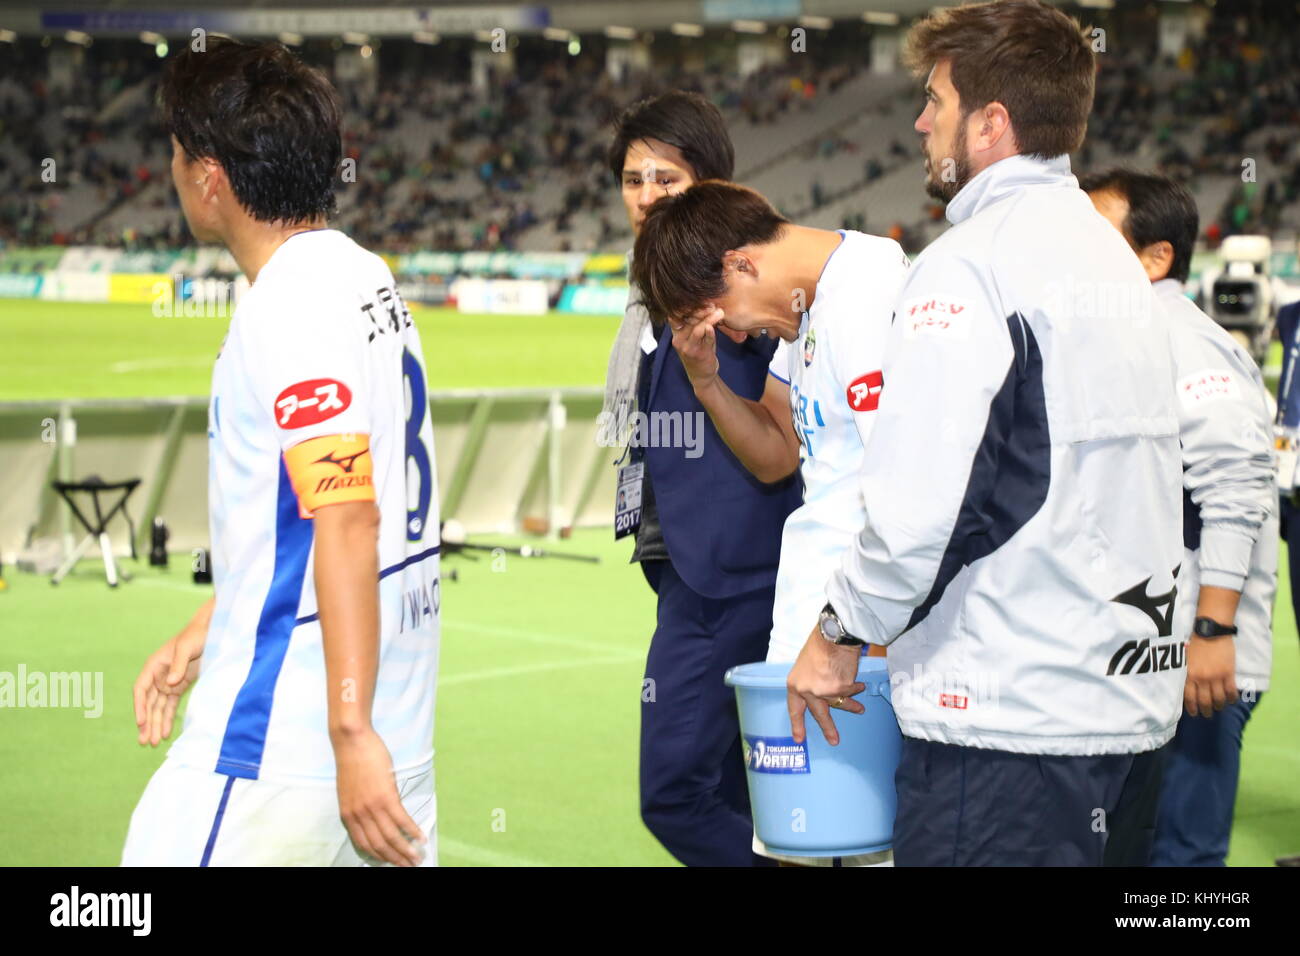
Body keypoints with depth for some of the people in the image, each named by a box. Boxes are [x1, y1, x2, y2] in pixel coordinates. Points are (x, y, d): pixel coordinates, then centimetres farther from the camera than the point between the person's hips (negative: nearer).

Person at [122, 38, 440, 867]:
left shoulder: (292, 310, -16)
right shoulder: (364, 278, 12)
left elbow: (347, 520, -24)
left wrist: (350, 733, -27)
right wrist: (205, 631, 25)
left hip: (279, 740, -9)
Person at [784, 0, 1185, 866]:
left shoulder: (970, 266, -13)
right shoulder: (1112, 256, 15)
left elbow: (922, 497, -19)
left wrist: (841, 633, -4)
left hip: (1006, 711, -9)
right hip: (1135, 702, 9)